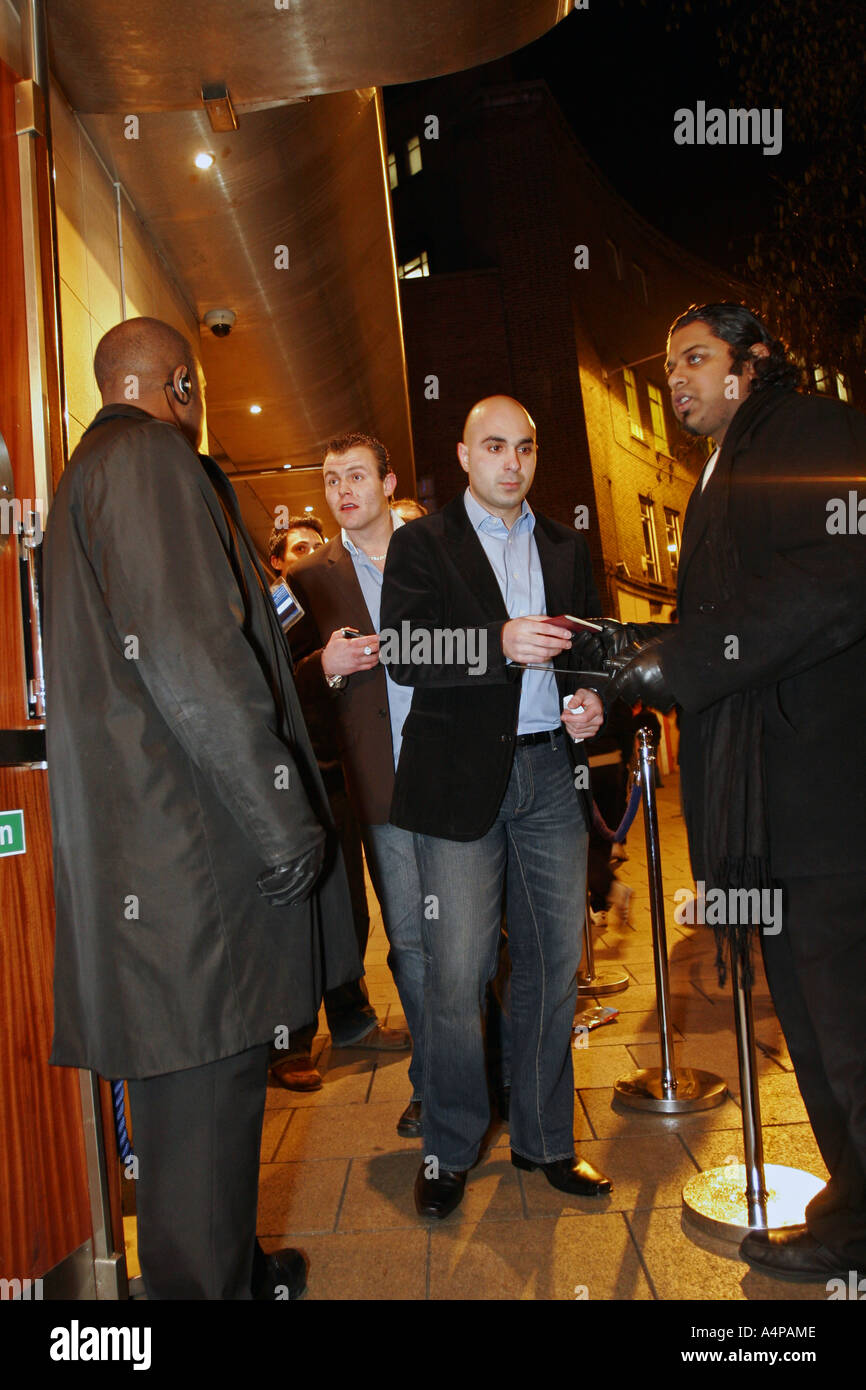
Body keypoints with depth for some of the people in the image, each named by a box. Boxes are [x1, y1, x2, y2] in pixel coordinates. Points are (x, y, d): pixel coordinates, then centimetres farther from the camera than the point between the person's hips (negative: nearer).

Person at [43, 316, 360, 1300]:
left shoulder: (85, 474, 23)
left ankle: (224, 1265, 35)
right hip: (188, 840, -10)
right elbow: (192, 656, -20)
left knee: (191, 1083, 19)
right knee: (206, 1082, -1)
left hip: (133, 833, 10)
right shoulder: (152, 459, -9)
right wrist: (284, 815, -17)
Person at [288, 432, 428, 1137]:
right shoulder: (312, 577, 7)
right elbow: (295, 690, 6)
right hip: (385, 785, 0)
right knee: (411, 939, 6)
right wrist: (326, 667, -14)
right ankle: (434, 1082, 24)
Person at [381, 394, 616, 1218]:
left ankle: (544, 1138, 27)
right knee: (457, 975, -1)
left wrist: (592, 701, -1)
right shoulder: (421, 544, 2)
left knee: (553, 965, 10)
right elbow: (406, 659, -11)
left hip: (551, 776, 4)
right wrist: (501, 644, -25)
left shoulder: (566, 549, 16)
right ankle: (448, 1151, 19)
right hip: (461, 779, -4)